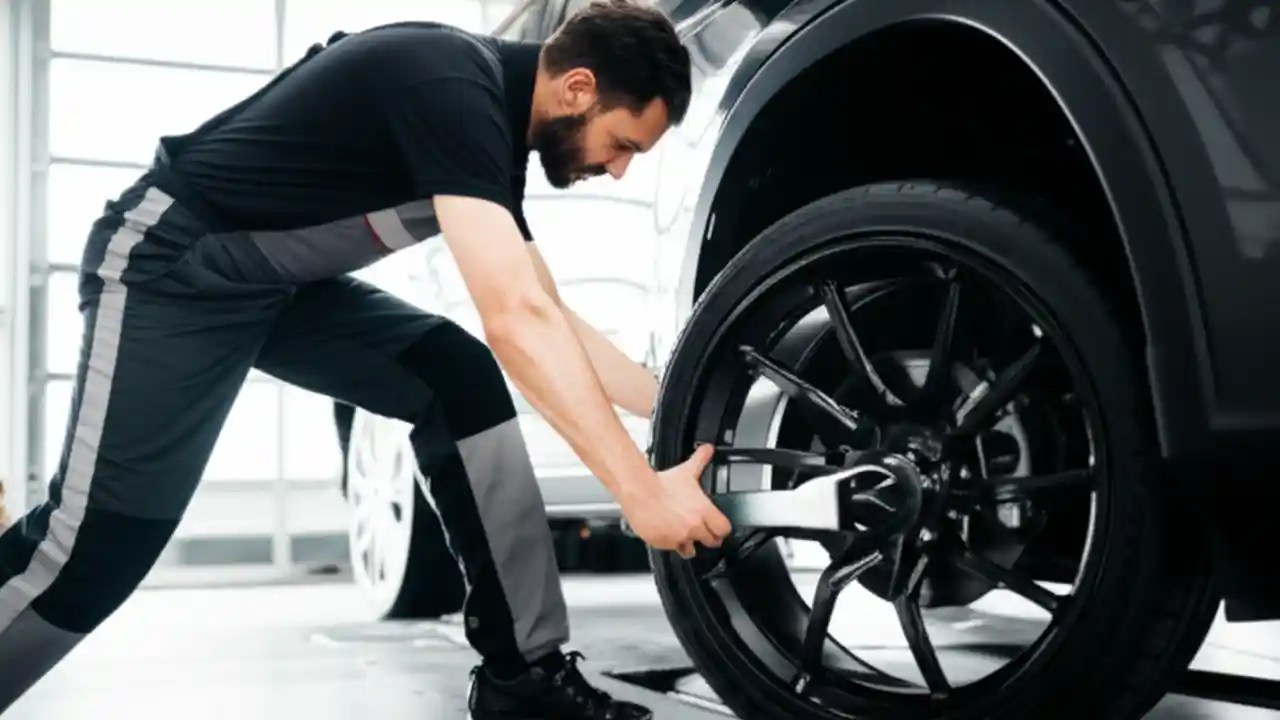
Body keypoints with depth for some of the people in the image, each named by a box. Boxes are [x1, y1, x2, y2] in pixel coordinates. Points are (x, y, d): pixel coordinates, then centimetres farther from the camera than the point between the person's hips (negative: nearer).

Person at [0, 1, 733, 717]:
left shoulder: (492, 116, 4)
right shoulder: (452, 85, -25)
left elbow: (549, 317, 11)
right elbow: (515, 318, -34)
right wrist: (640, 488, -33)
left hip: (283, 276, 9)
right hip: (171, 264, -8)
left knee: (462, 379, -7)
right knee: (99, 545, -10)